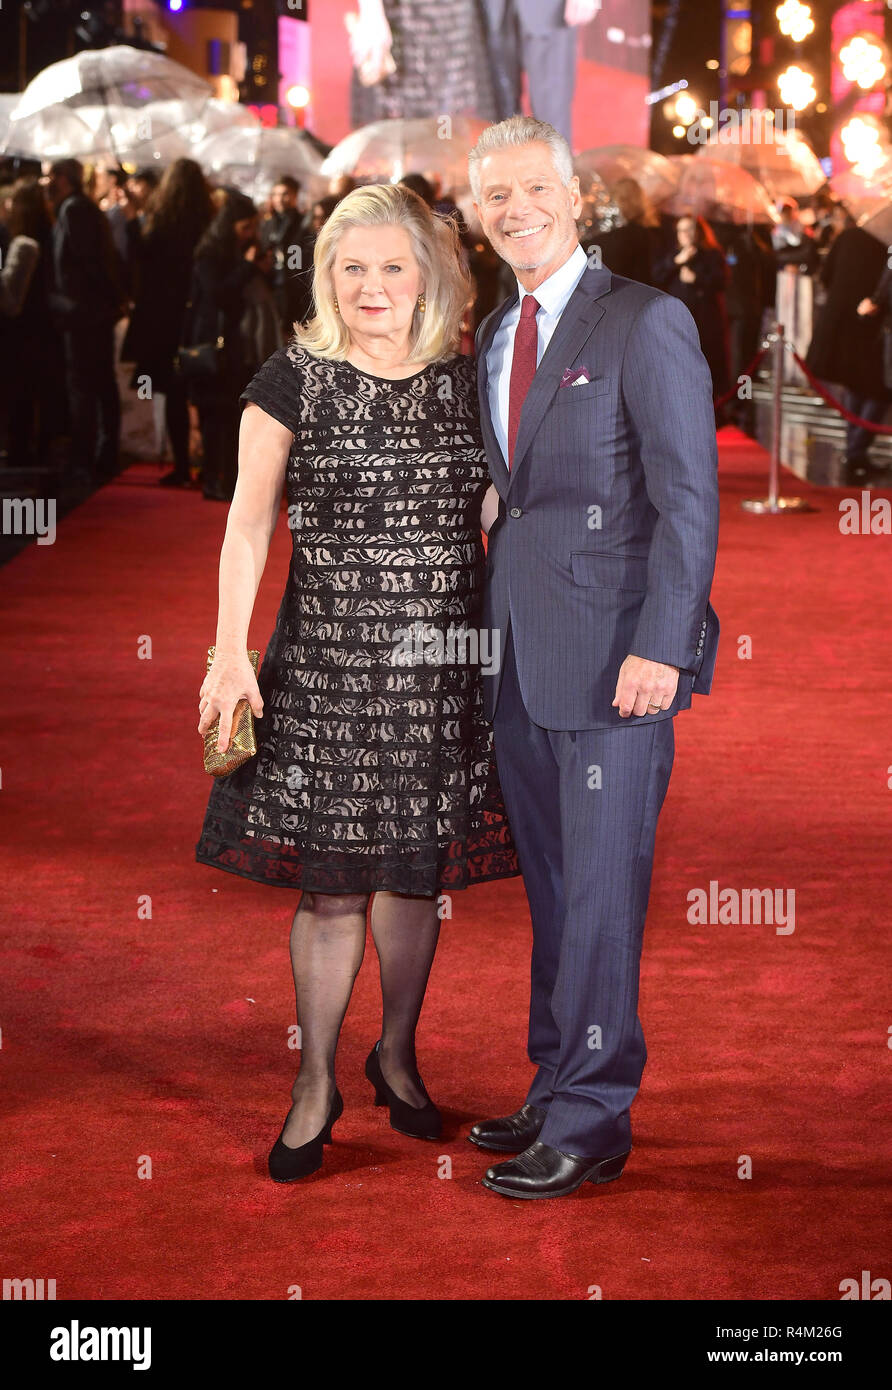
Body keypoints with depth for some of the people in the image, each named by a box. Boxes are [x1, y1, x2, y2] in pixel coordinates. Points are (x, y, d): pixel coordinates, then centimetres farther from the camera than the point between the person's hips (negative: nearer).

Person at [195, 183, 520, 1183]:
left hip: (443, 665, 3)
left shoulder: (462, 382, 7)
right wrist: (230, 654, -10)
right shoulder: (294, 381, -1)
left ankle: (397, 1056, 32)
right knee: (330, 883, 1)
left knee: (416, 871, 11)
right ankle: (316, 1087, 17)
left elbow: (492, 521, 12)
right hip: (325, 660, -2)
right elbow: (247, 527, -2)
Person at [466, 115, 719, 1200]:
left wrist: (656, 649, -18)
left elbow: (690, 501, -12)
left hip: (612, 652, -7)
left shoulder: (647, 324, -8)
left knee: (601, 888, -1)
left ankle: (593, 1121, 9)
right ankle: (557, 1087, 25)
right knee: (551, 886, 14)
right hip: (520, 656, 7)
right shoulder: (494, 335, 15)